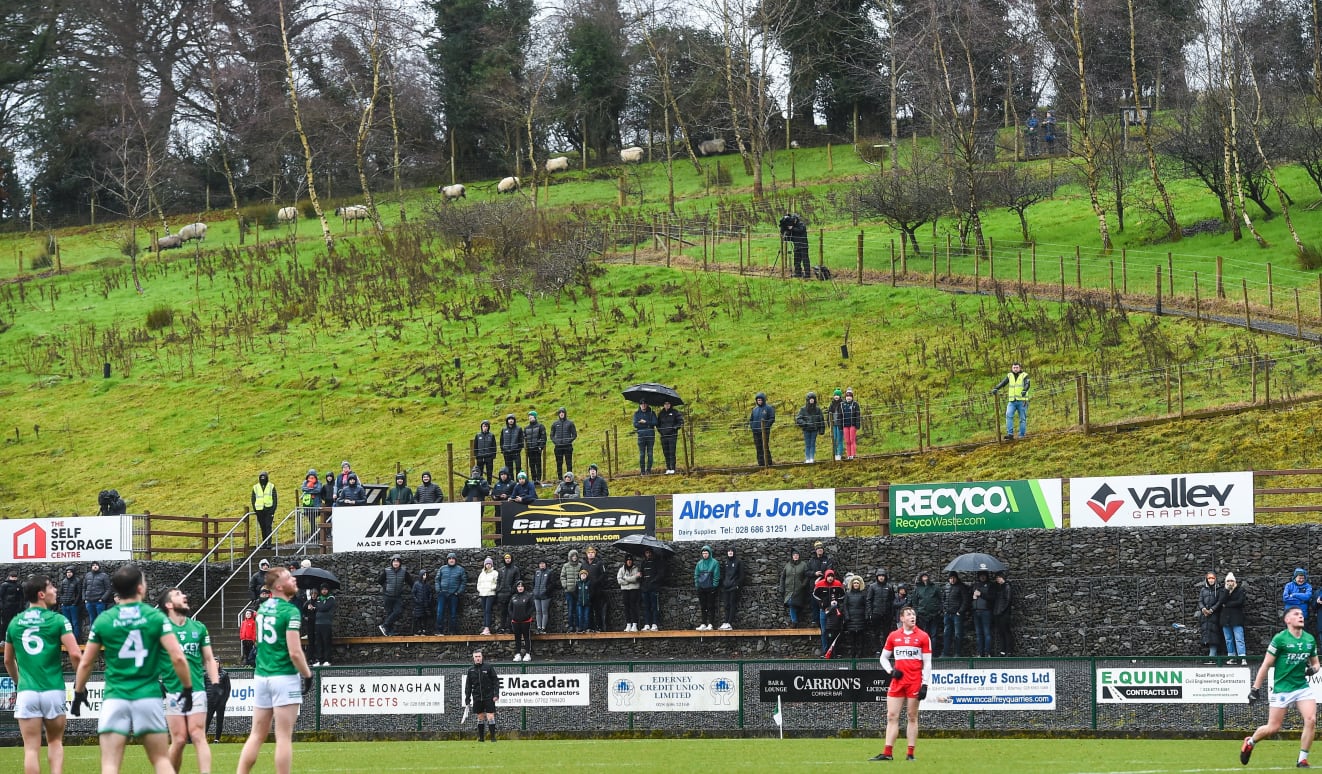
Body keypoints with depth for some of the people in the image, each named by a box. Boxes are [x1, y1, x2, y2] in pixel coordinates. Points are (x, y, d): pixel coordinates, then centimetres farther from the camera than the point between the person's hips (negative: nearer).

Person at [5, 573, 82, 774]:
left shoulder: (14, 623, 8)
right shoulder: (58, 621, -5)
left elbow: (8, 661, 19)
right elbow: (75, 655, -14)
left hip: (26, 692, 2)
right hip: (53, 690, -2)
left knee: (31, 749, 1)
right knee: (55, 742, 16)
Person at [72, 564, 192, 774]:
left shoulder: (103, 620, 2)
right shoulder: (156, 617, -2)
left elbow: (85, 663, 8)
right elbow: (178, 658, -9)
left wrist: (79, 693, 23)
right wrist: (187, 688, 4)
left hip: (115, 699, 0)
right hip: (148, 698, 0)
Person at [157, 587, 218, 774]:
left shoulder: (199, 628, 13)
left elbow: (209, 659, 16)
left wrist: (215, 685, 6)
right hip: (172, 691, -2)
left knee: (198, 736, -8)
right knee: (179, 740, -4)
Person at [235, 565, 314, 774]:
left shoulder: (263, 608, 9)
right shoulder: (290, 612, -13)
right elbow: (294, 652, -17)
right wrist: (307, 674, -4)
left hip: (261, 676, 7)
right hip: (284, 677, -7)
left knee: (257, 735, 12)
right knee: (284, 737, -2)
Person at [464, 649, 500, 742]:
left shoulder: (488, 667, -1)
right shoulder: (471, 670, 8)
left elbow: (496, 681, -1)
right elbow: (468, 685, 12)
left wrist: (496, 694, -9)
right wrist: (467, 699, 8)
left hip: (488, 697, -3)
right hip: (477, 698, 3)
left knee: (490, 717, -8)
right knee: (480, 718, 8)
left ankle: (493, 737, -5)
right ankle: (481, 738, 15)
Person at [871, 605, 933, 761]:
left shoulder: (923, 636, 1)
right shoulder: (893, 636, 9)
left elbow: (927, 663, 0)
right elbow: (883, 657, 18)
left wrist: (924, 685, -8)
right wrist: (891, 671, -1)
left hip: (915, 682, -3)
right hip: (897, 681, 3)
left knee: (912, 717, 1)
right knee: (891, 716, -2)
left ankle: (910, 754, 4)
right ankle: (888, 753, -2)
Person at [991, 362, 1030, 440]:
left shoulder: (1024, 376, 0)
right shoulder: (1009, 376, 10)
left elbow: (1027, 384, -16)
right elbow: (1003, 383, 0)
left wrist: (1024, 391, -38)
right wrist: (996, 388, -18)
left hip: (1022, 401, -2)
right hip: (1012, 401, 2)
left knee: (1022, 419, 2)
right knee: (1009, 415, -16)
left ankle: (1022, 436, 8)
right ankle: (1010, 434, -19)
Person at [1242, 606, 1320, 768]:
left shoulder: (1310, 639, 7)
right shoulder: (1280, 639, -9)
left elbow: (1315, 663, 20)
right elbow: (1266, 665, -6)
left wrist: (1312, 669, -5)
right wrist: (1255, 688, -8)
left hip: (1302, 687, 4)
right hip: (1282, 687, -4)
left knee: (1310, 719, -16)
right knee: (1273, 728, -2)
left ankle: (1303, 759, -6)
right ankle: (1250, 742, 28)